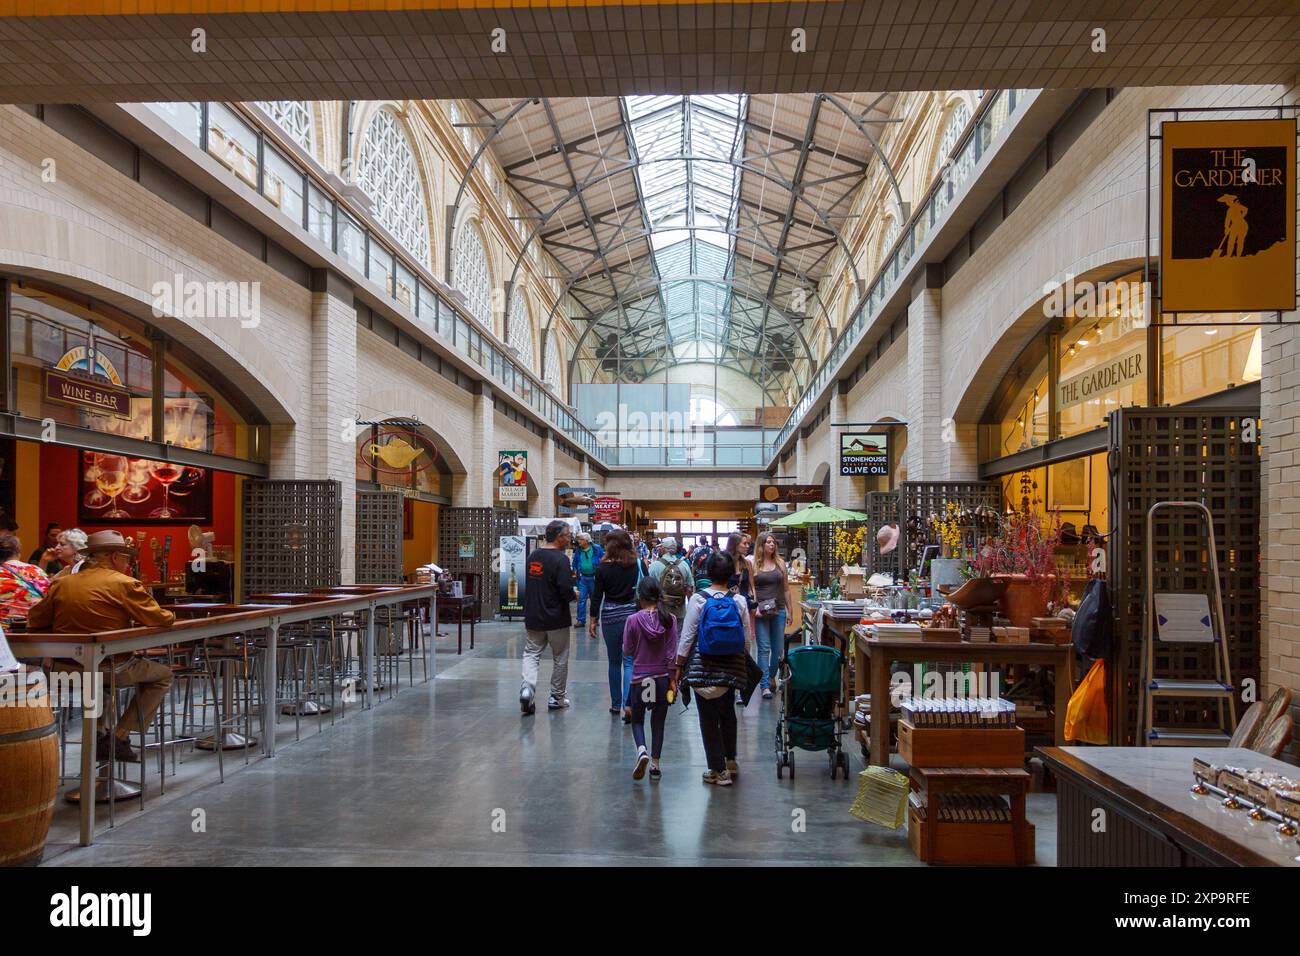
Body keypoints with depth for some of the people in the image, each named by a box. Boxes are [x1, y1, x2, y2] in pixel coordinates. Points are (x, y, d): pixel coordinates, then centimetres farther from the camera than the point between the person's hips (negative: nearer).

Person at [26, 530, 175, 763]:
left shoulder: (61, 584, 6)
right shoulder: (123, 583, -10)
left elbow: (35, 621, 14)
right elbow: (161, 620, -12)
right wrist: (169, 615, 11)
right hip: (108, 669, -6)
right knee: (163, 674, 15)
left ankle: (100, 733, 31)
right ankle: (119, 737, 8)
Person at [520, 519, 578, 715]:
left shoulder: (532, 556, 4)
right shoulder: (560, 559, -17)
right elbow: (565, 590, -25)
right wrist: (574, 596, -2)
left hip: (533, 617, 5)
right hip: (556, 620, -5)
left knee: (531, 653, 10)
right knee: (560, 658, 11)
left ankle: (527, 687, -13)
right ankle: (557, 698, 21)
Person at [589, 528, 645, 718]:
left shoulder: (602, 567, -6)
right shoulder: (638, 564, -3)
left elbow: (597, 596, -4)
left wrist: (593, 619, 5)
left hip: (610, 617, 0)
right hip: (634, 615, 0)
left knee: (614, 661, 15)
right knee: (630, 661, 1)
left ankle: (616, 704, 24)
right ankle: (628, 704, -15)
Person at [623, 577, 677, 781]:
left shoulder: (633, 620, -12)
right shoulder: (669, 620, -8)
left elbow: (627, 650, -4)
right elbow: (672, 653, -6)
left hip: (639, 678, -1)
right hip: (662, 678, 2)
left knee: (637, 720, 15)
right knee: (658, 722, 15)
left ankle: (642, 750, -11)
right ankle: (655, 764, 16)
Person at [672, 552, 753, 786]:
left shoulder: (698, 599, -10)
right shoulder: (739, 601, -5)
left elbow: (687, 636, -9)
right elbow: (747, 638, -2)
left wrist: (678, 668, -1)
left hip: (702, 668, -3)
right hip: (731, 668, 3)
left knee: (708, 718, 8)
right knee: (727, 713, 23)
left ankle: (719, 770, 15)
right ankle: (730, 761, 35)